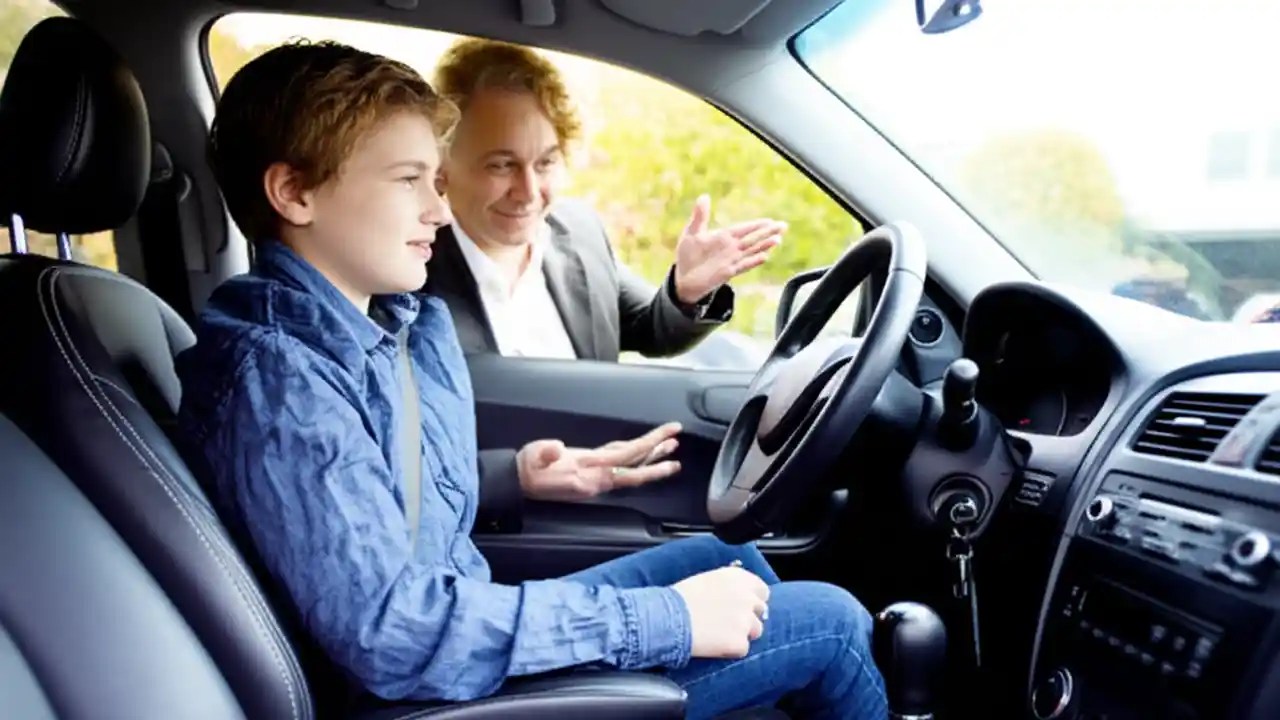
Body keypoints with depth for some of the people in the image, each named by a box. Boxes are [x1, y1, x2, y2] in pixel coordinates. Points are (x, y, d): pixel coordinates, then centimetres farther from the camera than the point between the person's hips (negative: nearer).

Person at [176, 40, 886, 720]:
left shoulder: (401, 321, 2)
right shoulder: (276, 377, -26)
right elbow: (394, 634, -32)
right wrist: (666, 617, -28)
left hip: (469, 628, 8)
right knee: (829, 622, -4)